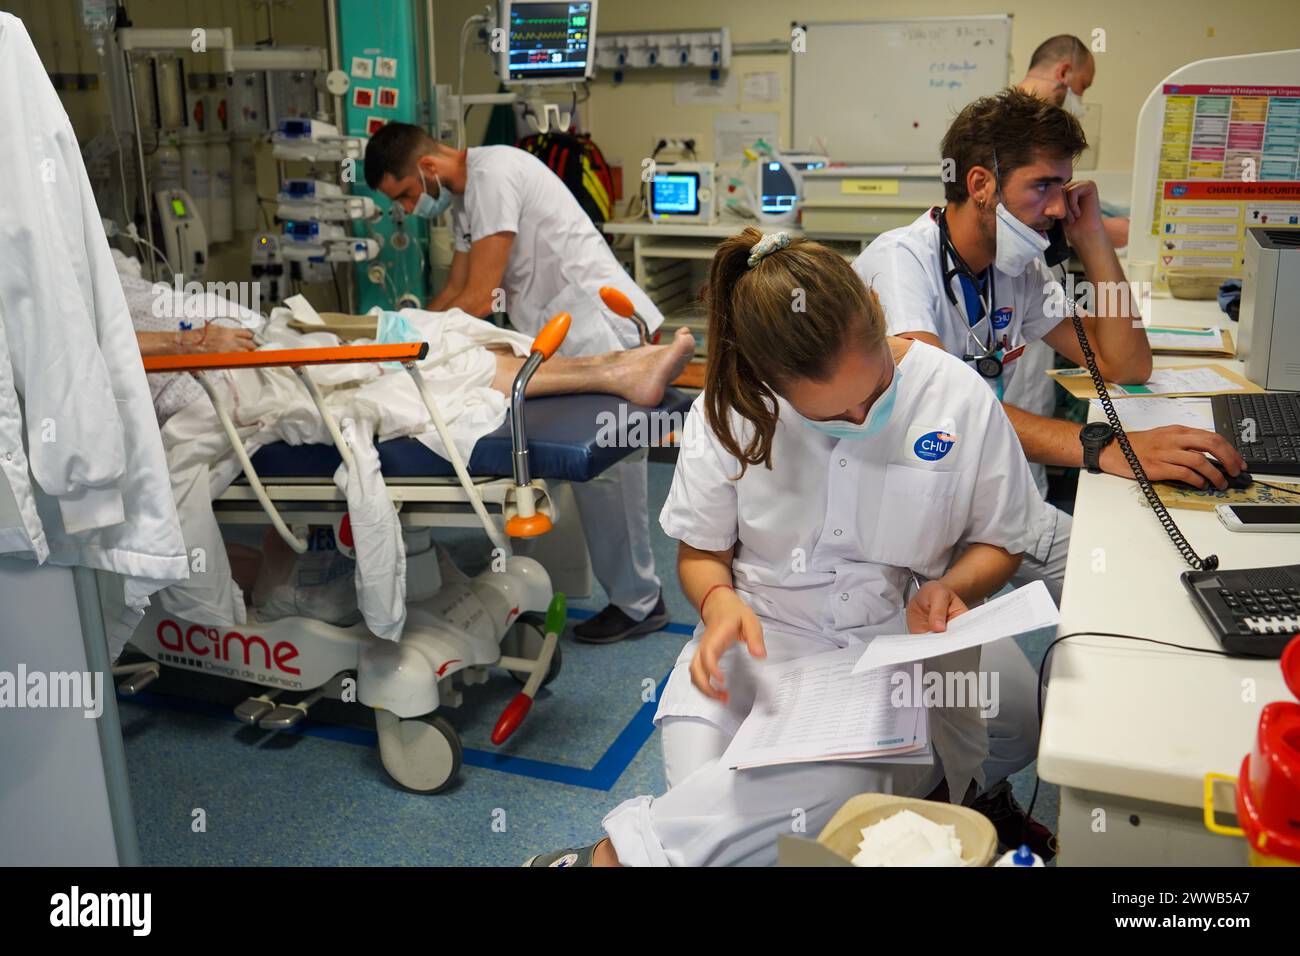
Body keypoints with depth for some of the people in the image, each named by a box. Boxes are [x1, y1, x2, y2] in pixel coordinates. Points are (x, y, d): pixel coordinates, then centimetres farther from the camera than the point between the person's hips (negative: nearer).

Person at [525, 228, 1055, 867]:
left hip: (904, 633, 4)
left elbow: (999, 541, 8)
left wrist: (950, 587, -14)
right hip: (768, 633, -3)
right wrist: (719, 600, -17)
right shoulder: (728, 409, -7)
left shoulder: (959, 397, -6)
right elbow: (700, 550, 6)